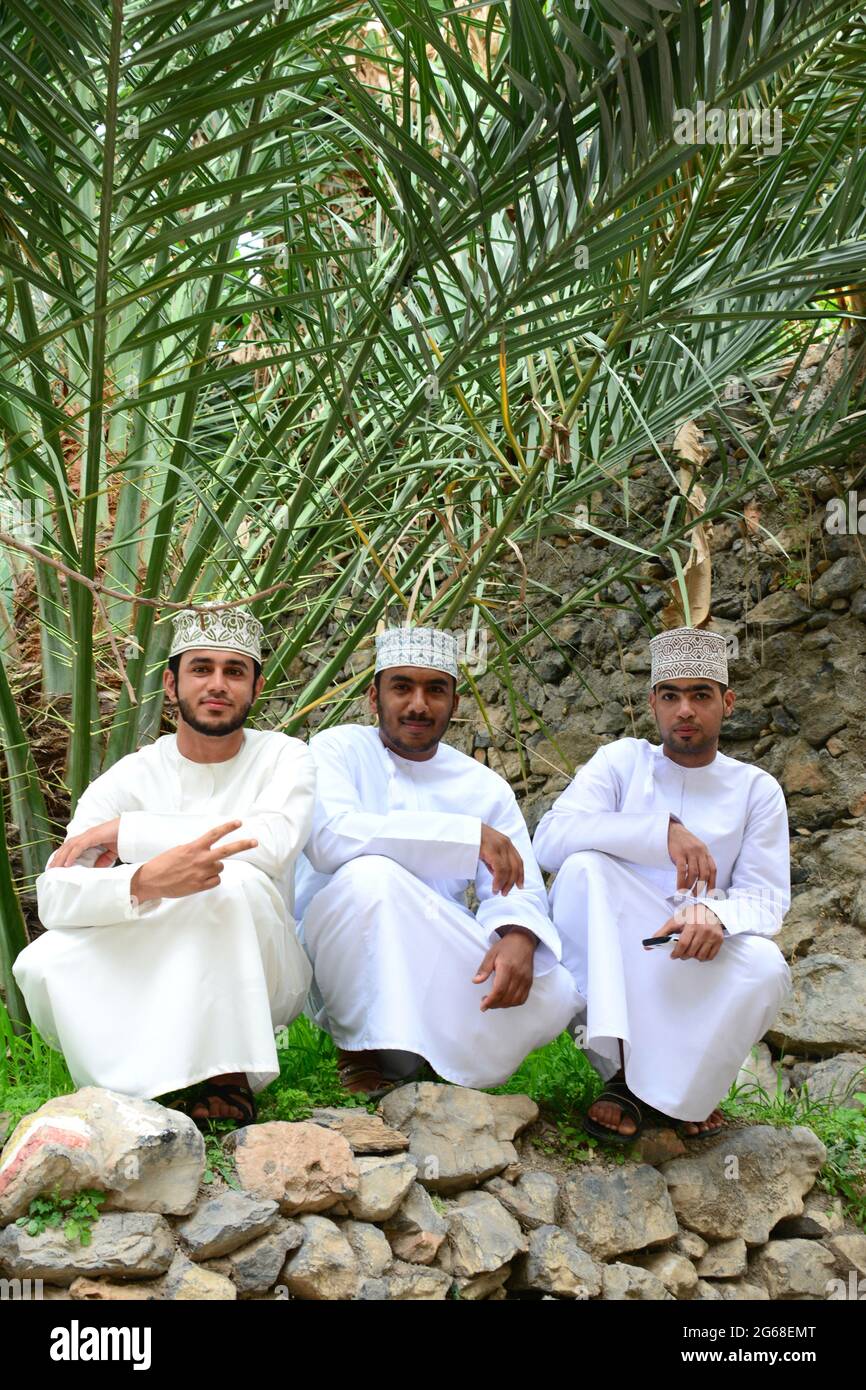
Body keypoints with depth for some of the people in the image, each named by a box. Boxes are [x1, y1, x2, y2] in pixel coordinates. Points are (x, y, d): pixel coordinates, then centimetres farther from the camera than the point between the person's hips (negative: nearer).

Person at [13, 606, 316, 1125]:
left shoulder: (283, 757, -6)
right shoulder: (128, 778, -6)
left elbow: (273, 842, -29)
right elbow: (55, 895, -20)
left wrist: (126, 830, -22)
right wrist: (145, 881, -43)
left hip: (257, 979, -1)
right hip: (152, 974, 2)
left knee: (235, 880, -31)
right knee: (44, 964, -25)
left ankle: (227, 1076, -16)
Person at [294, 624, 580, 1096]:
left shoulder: (485, 787, 9)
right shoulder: (338, 749, -3)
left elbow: (520, 890, 0)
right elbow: (329, 837, -24)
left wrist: (518, 937, -26)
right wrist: (468, 833, -26)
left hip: (436, 965, 4)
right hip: (340, 948, -3)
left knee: (553, 995, -21)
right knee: (372, 873, -33)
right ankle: (362, 1046, -14)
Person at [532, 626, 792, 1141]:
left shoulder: (757, 789, 3)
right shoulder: (622, 761, 0)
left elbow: (766, 898, -6)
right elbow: (549, 839, -16)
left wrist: (716, 914, -31)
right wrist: (663, 830, -28)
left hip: (697, 967, 1)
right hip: (606, 962, 0)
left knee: (765, 965, -31)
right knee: (584, 866, -28)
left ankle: (678, 1089, -5)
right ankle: (622, 1067, -25)